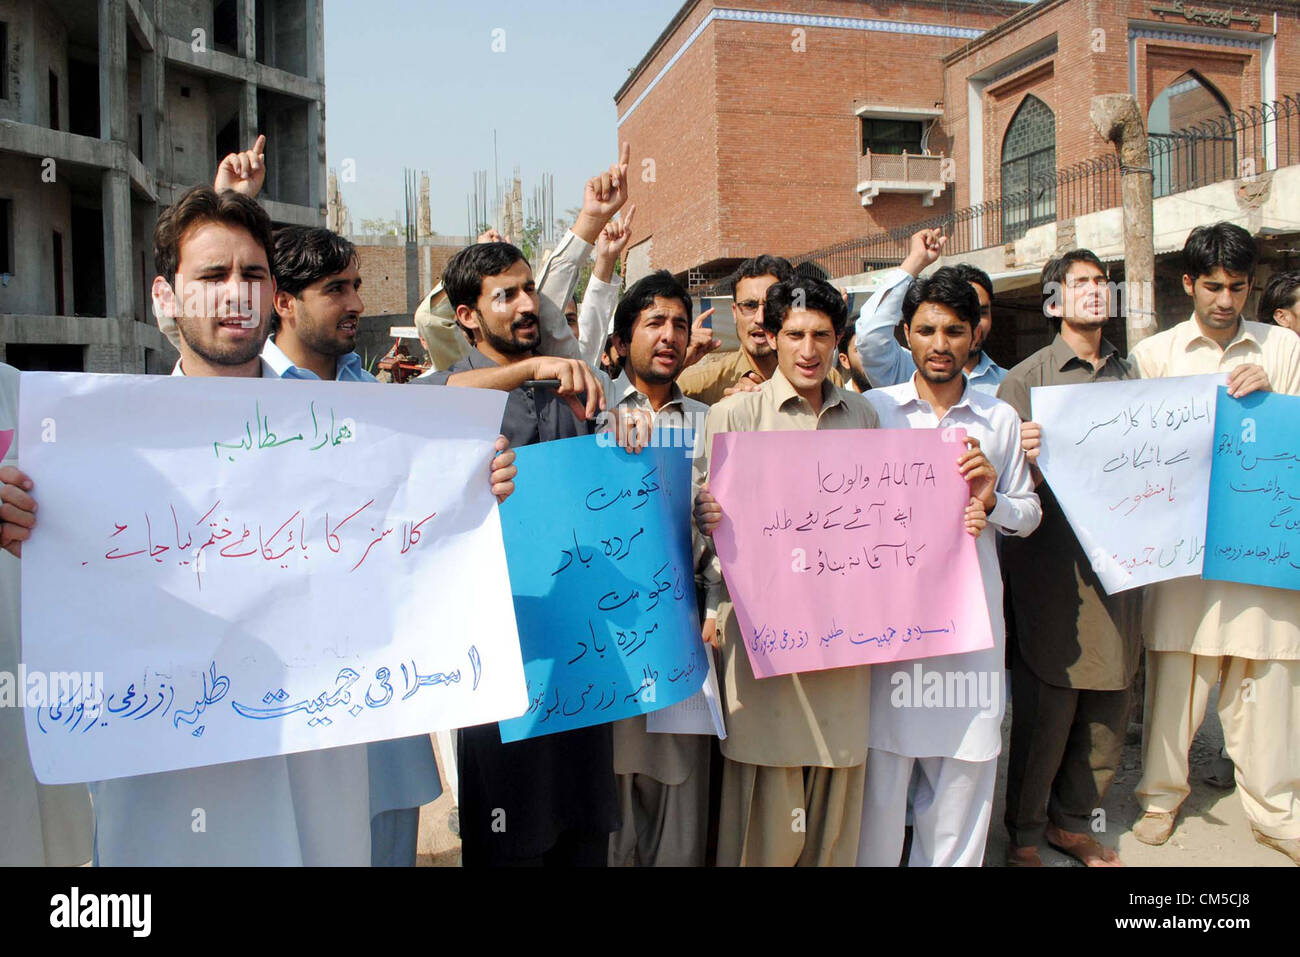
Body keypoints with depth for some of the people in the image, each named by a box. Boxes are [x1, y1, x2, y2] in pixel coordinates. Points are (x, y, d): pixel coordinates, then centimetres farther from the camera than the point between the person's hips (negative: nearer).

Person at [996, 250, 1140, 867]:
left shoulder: (1129, 375, 13)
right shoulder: (1026, 379, -3)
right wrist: (1030, 465, -28)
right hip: (1052, 567, -5)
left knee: (1110, 706, 11)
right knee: (1045, 708, 1)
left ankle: (1072, 822, 32)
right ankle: (1025, 833, 21)